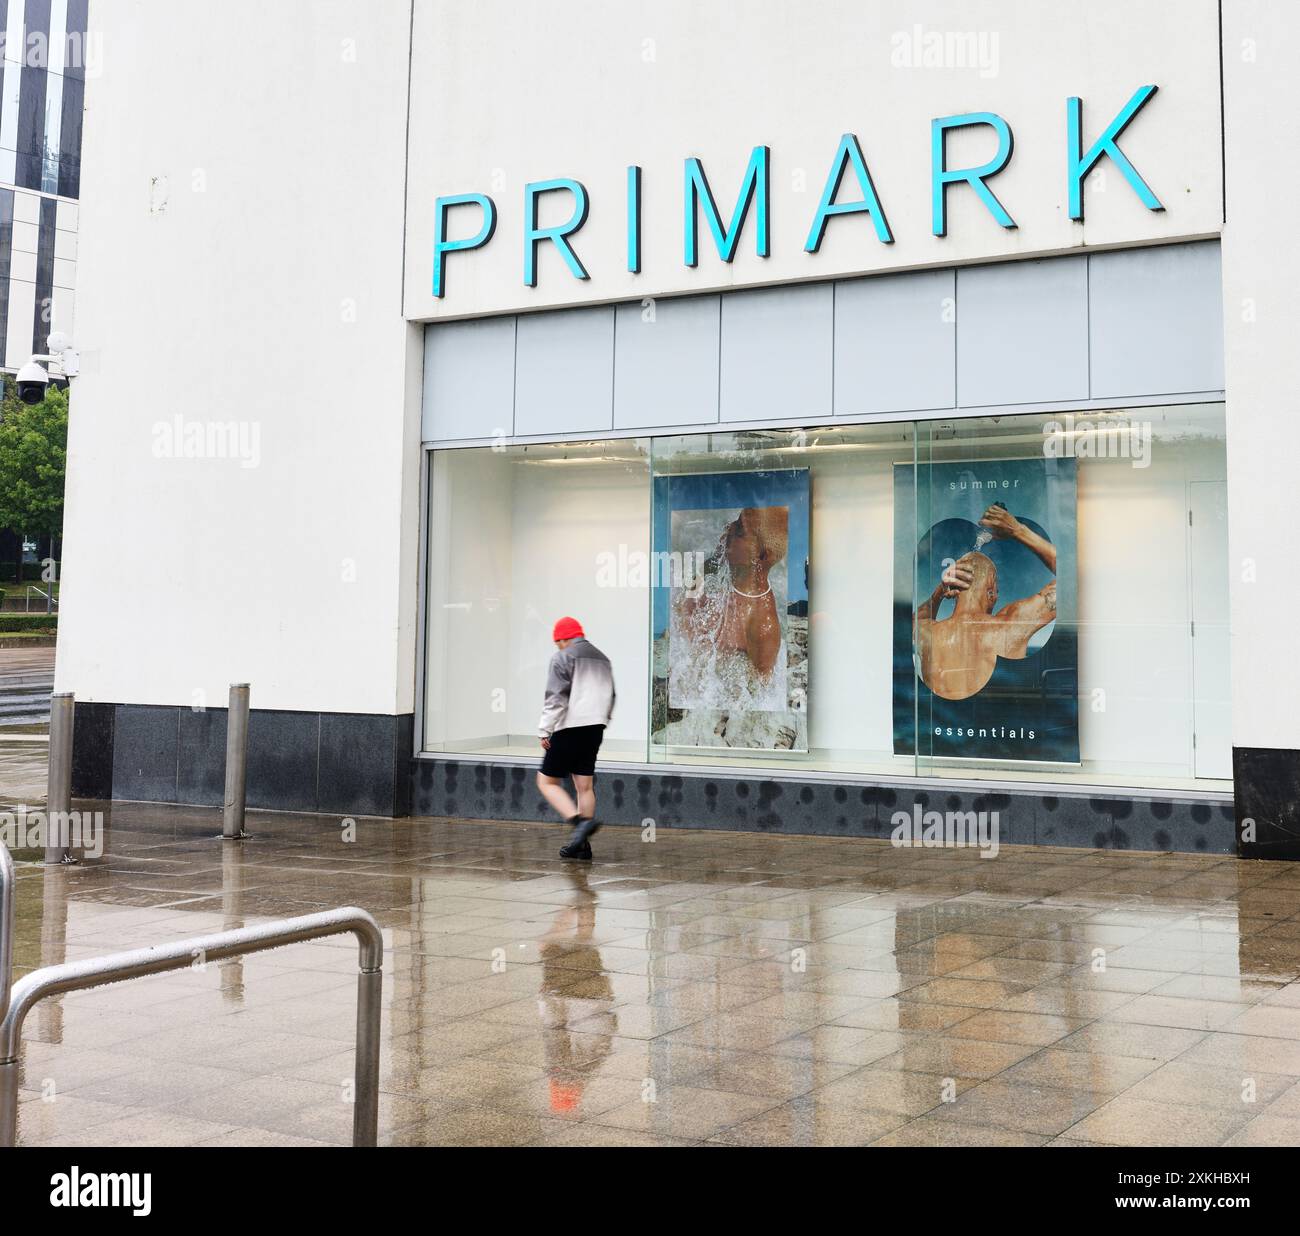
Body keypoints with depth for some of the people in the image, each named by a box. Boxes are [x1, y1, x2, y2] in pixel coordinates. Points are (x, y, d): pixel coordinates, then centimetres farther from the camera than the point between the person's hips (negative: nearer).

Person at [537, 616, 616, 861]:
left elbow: (556, 698, -14)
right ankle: (582, 845, 9)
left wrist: (544, 730, -12)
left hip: (569, 729, -7)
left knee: (547, 781, 1)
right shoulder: (602, 659, 18)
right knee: (585, 786, 9)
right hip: (595, 728, 7)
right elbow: (610, 698, 22)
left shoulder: (563, 658, -5)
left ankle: (581, 821, -18)